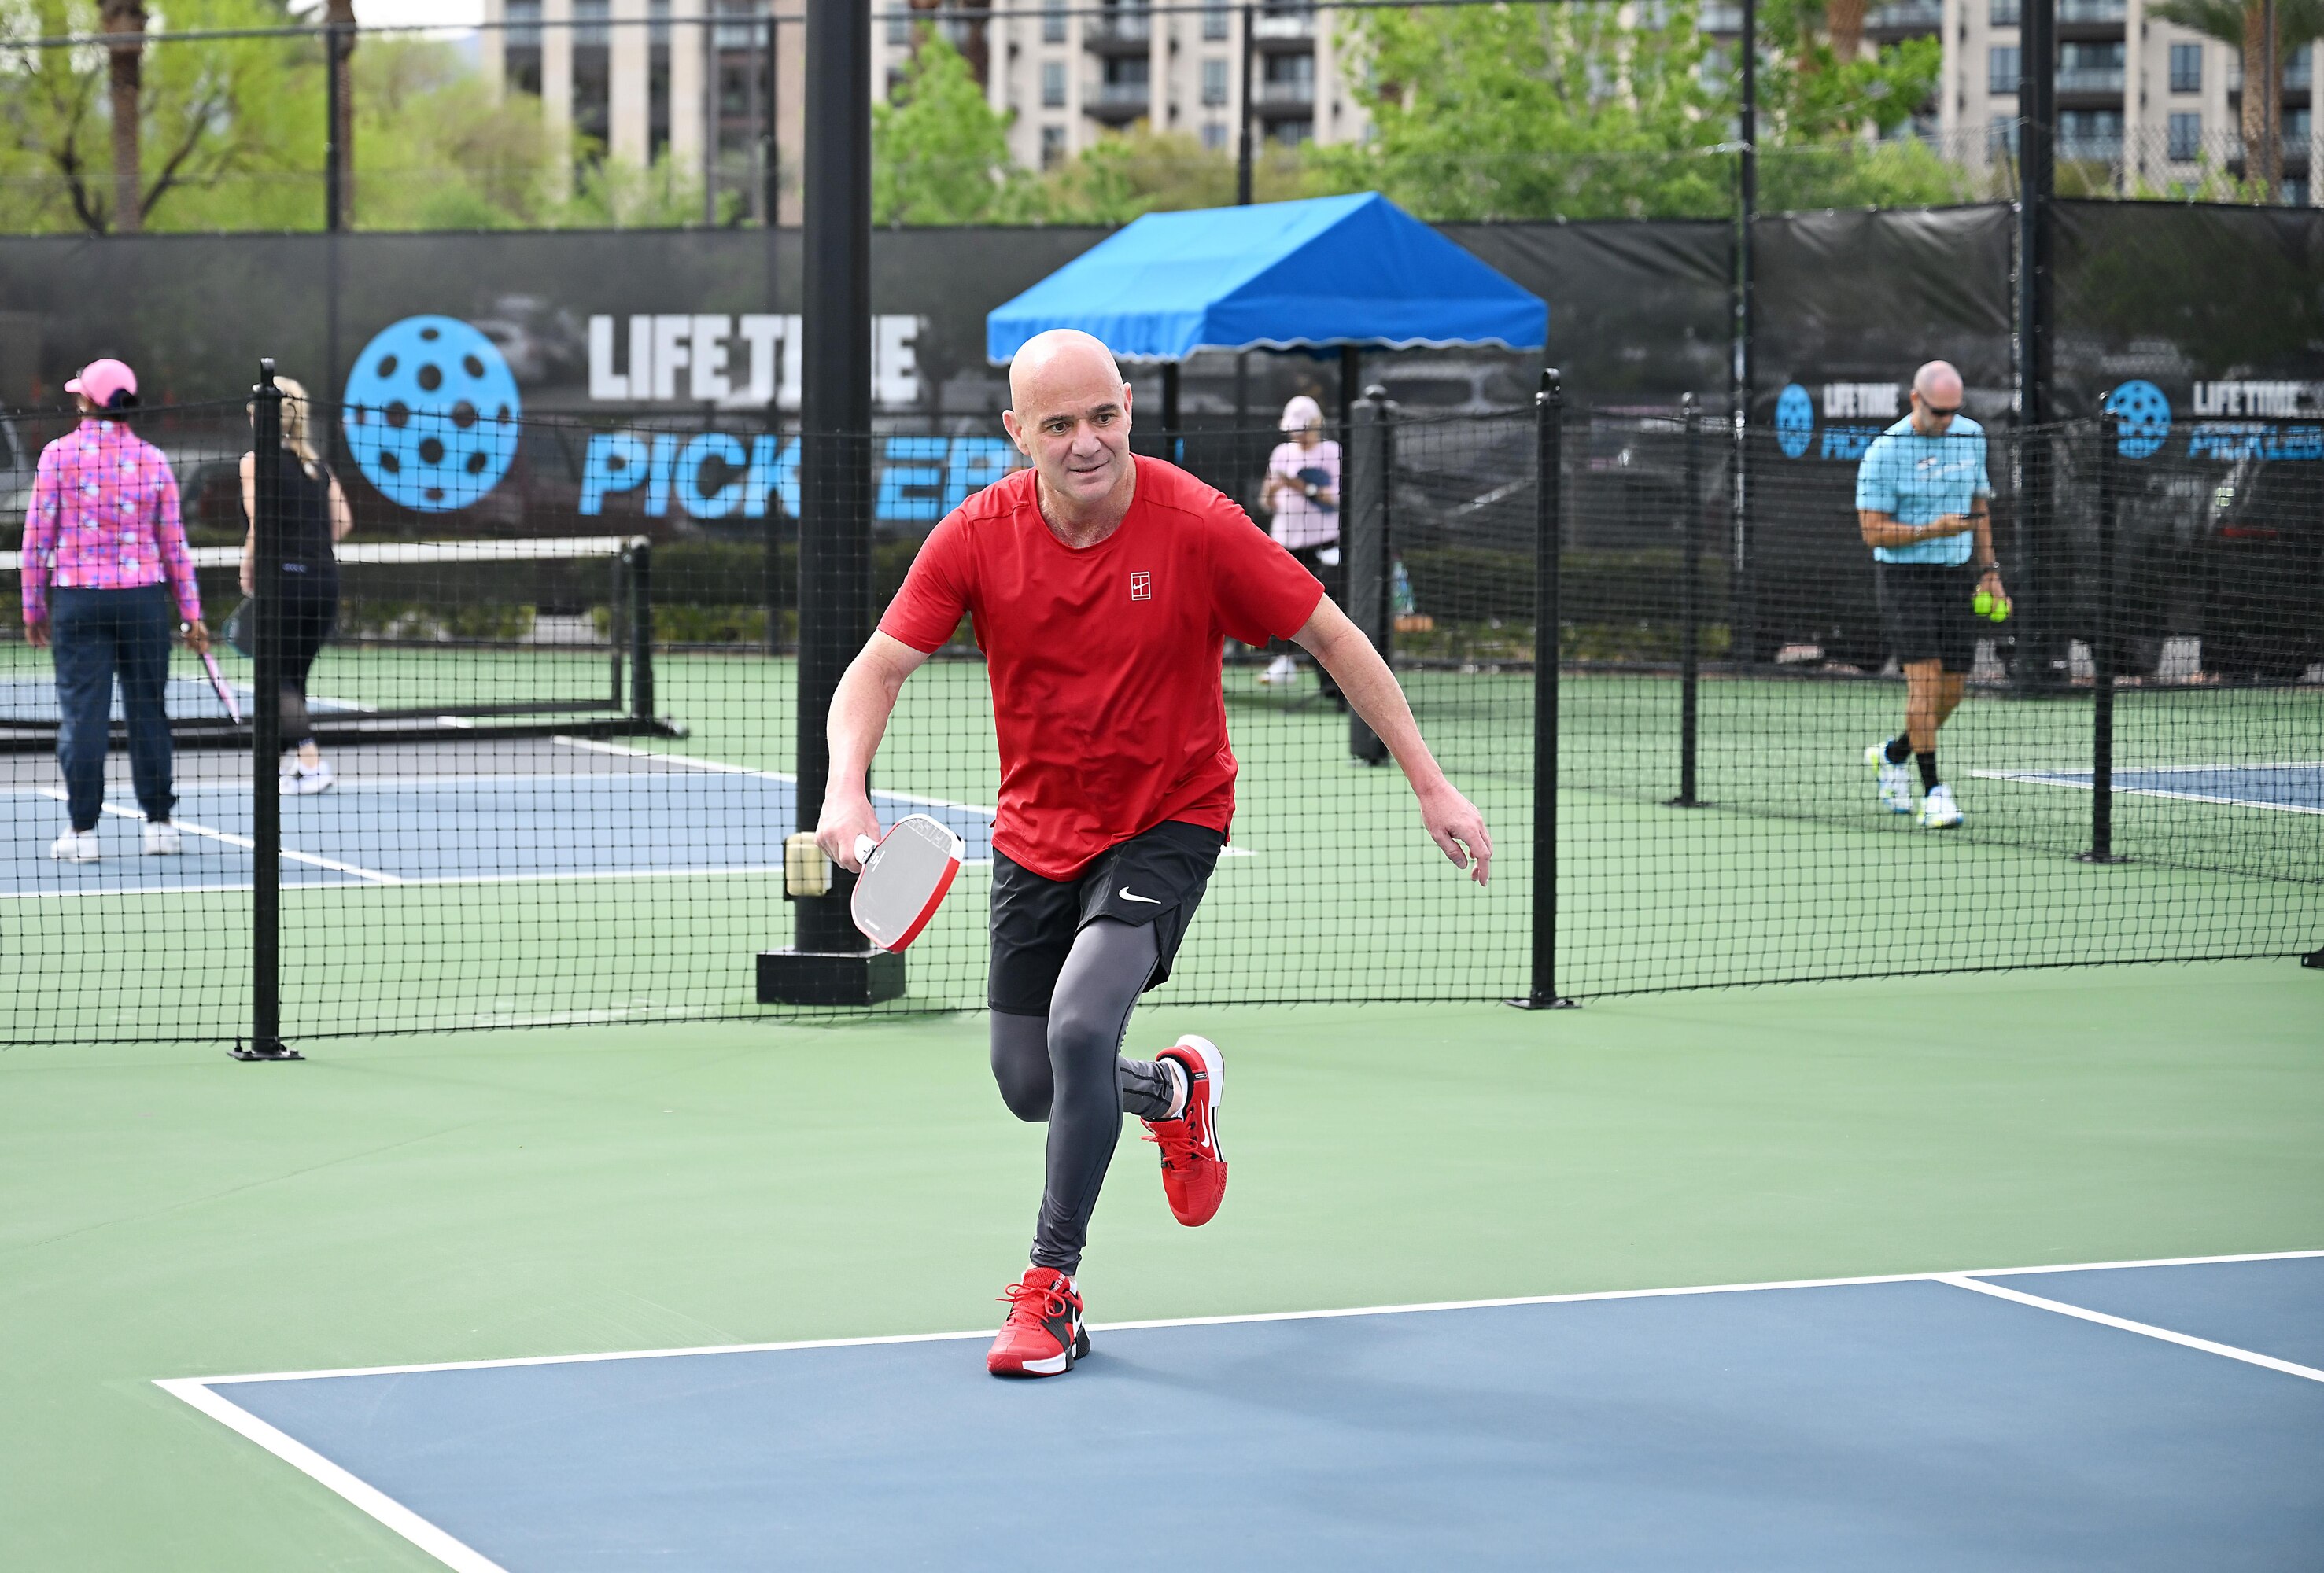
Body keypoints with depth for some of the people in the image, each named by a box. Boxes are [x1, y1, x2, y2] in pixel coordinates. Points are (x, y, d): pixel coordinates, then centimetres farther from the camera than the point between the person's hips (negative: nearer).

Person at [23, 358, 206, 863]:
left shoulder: (59, 453, -2)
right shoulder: (153, 459, 3)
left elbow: (37, 535, -1)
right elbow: (174, 542, 5)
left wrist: (33, 606, 7)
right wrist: (190, 613, 10)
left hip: (77, 598, -2)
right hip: (144, 595, 2)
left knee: (83, 712, 1)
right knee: (147, 710, 8)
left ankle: (83, 829, 1)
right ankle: (158, 823, 11)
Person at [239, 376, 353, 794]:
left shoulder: (256, 461, -5)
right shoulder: (317, 463, 12)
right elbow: (343, 521, 6)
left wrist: (248, 570, -3)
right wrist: (311, 552, 14)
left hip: (283, 577, -6)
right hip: (324, 579, 6)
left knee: (277, 680, 0)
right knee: (294, 679, 17)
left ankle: (311, 761, -14)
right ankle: (291, 762, 17)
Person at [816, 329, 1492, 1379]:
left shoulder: (1198, 527, -19)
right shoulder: (976, 538, -13)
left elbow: (1335, 640, -10)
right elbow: (878, 670, -11)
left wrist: (1429, 784, -12)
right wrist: (846, 791, -30)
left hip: (1167, 824, -4)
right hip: (1038, 831, 4)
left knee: (1079, 1026, -25)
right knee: (1030, 1086, 8)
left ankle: (1051, 1288, -8)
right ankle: (1171, 1087, 44)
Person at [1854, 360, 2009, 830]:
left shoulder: (1971, 436, 6)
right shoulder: (1885, 452, -12)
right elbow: (1873, 531, -11)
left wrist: (1988, 569, 14)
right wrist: (1932, 530, -24)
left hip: (1958, 575, 6)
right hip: (1906, 576, -6)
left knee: (1952, 689, 6)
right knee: (1925, 680, -14)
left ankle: (1892, 755, 30)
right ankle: (1933, 791, -10)